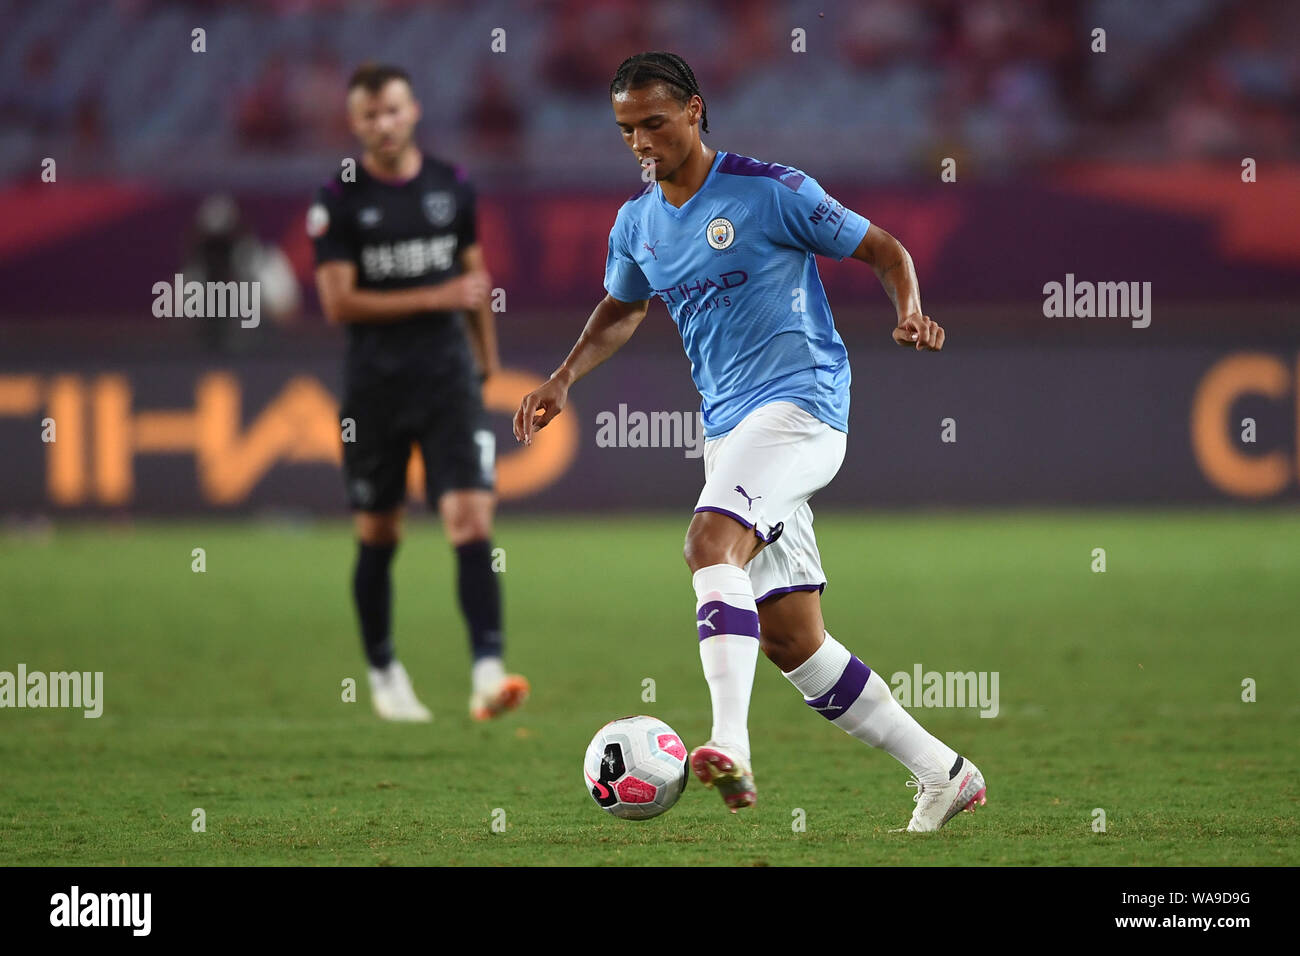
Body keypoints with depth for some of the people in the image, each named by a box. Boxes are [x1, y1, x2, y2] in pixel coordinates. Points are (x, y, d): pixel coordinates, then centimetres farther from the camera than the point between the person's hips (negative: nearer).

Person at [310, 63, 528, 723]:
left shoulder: (452, 187, 6)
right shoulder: (339, 200, -4)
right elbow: (337, 302, -11)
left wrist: (487, 362, 20)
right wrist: (434, 298, -15)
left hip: (448, 377, 1)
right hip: (373, 388, -1)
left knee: (472, 519, -14)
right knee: (377, 536, 8)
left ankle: (488, 670, -21)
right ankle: (383, 671, 26)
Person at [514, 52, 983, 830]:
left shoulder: (770, 191, -8)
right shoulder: (637, 222, 11)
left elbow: (884, 250, -2)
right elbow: (623, 310, 30)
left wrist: (911, 312, -22)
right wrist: (565, 379, 15)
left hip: (800, 401, -7)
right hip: (729, 427, 7)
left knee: (711, 541, -32)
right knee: (792, 641, 4)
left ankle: (731, 744, -43)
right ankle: (943, 774, 15)